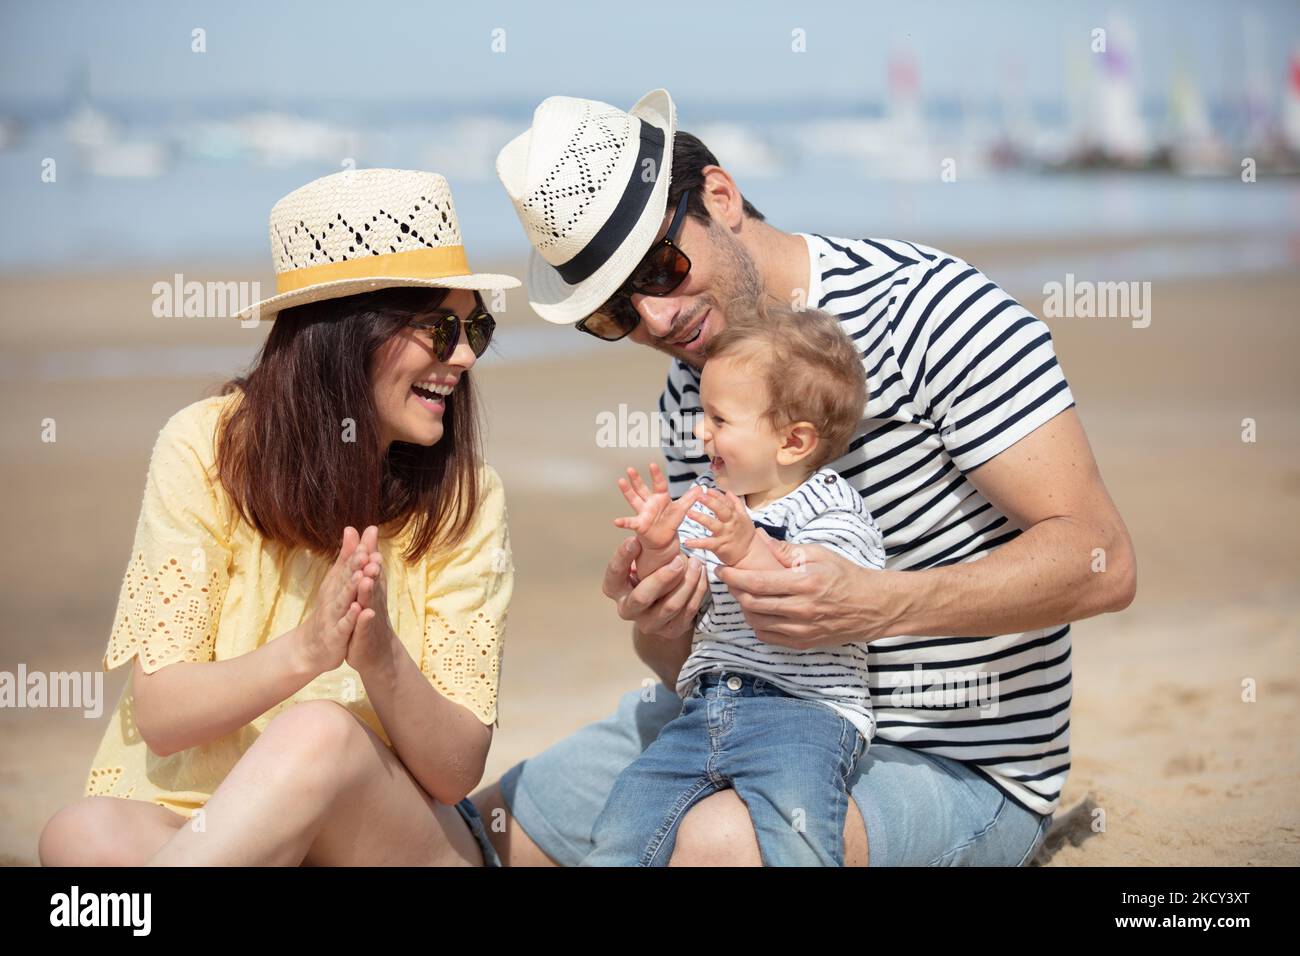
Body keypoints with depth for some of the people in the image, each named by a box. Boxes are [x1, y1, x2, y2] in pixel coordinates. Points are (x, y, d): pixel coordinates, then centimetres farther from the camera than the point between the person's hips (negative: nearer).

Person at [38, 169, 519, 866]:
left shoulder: (466, 502, -3)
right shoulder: (207, 447, -6)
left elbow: (457, 771, -7)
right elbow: (161, 716, -10)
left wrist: (383, 659, -27)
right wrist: (304, 651, -28)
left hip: (400, 834, 1)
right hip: (189, 819, -1)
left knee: (318, 734, -33)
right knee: (86, 836, -35)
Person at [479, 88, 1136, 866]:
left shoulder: (927, 305, -15)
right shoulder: (687, 395, 8)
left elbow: (1101, 561, -21)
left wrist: (869, 605, -33)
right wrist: (660, 630, -15)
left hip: (958, 772, -8)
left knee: (718, 841, -36)